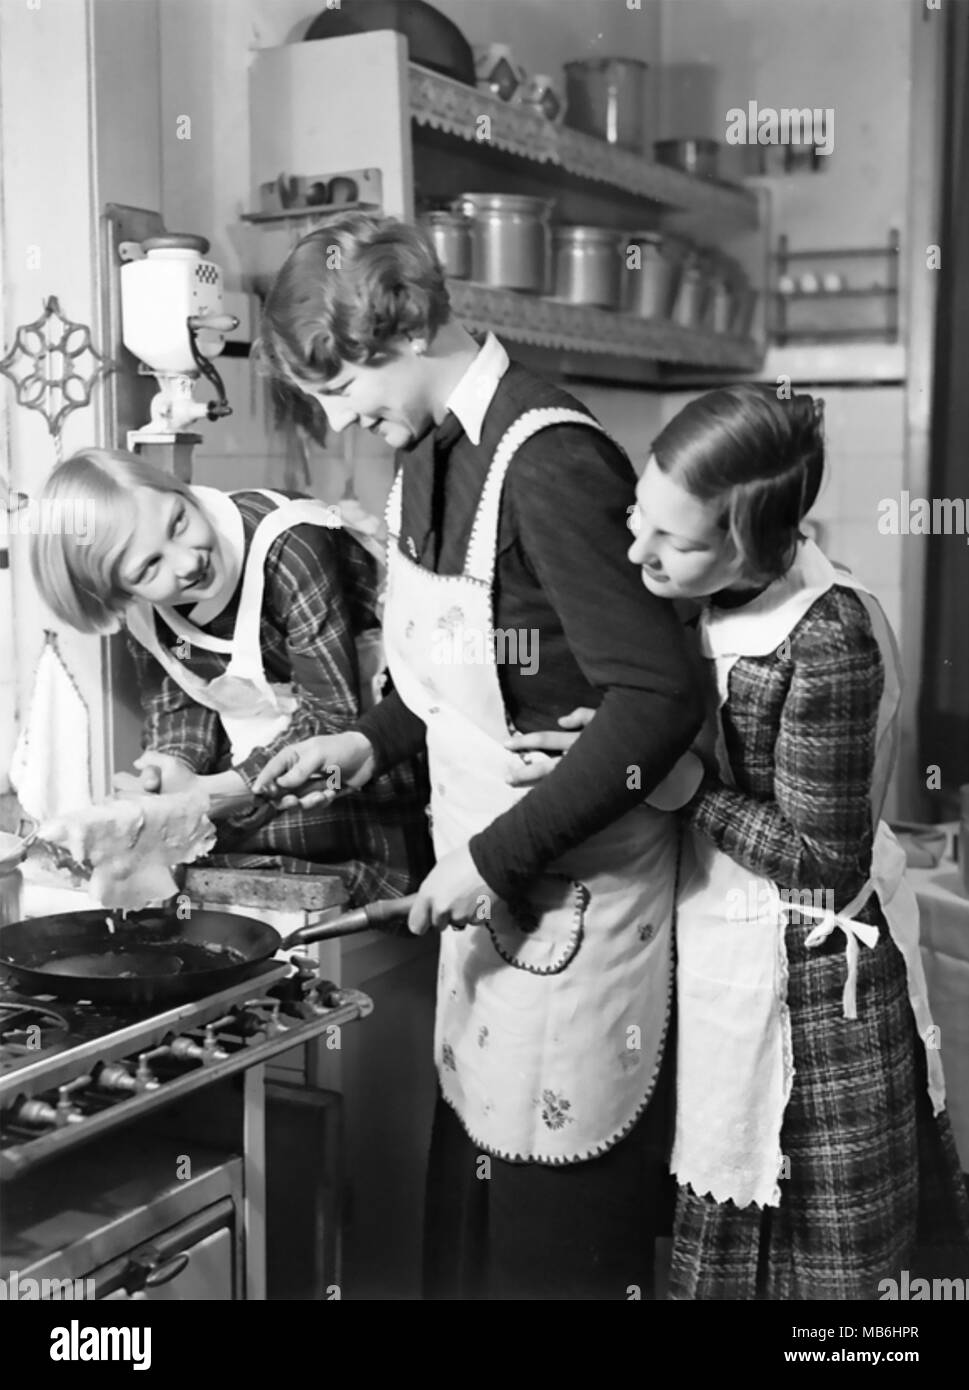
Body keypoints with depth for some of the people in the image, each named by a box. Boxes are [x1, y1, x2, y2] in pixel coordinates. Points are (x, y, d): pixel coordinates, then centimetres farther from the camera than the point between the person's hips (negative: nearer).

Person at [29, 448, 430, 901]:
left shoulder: (290, 548, -31)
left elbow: (336, 714, -27)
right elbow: (175, 701, 2)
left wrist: (208, 793, -31)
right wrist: (173, 767, -21)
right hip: (262, 747, 5)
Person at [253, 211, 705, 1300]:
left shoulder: (547, 462, -21)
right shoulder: (429, 450, 7)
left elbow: (659, 699, -25)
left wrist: (498, 856, -21)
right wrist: (374, 742, 7)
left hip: (572, 894, -8)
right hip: (489, 881, 8)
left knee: (556, 1236, 6)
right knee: (469, 1191, 18)